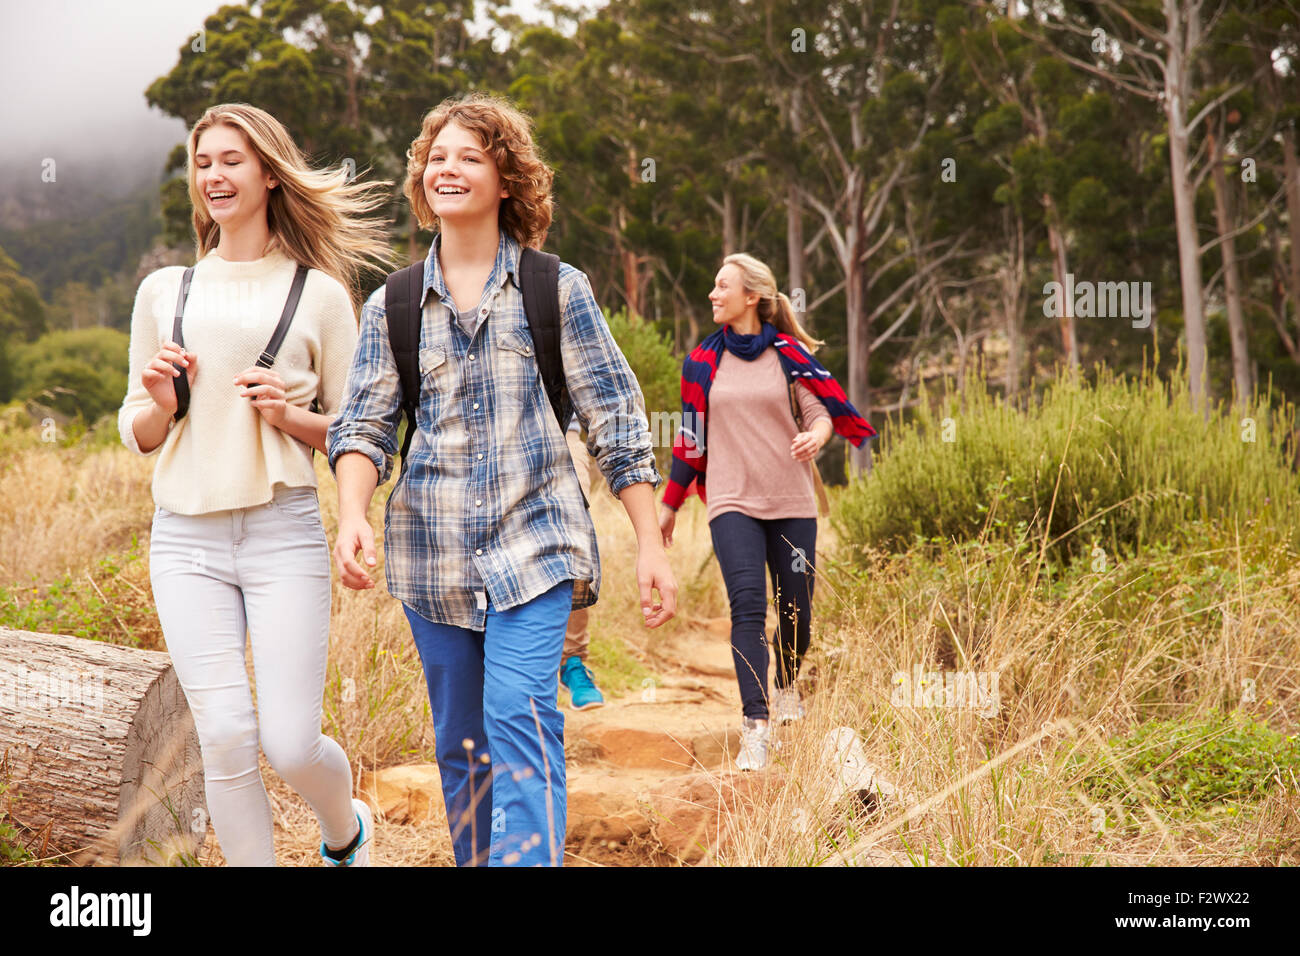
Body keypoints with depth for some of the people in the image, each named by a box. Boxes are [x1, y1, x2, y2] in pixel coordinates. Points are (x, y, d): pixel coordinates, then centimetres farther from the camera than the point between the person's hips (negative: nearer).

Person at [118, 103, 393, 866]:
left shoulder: (319, 295, 5)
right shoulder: (164, 291, 13)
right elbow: (136, 433, 18)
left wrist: (289, 415, -11)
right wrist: (158, 403, -4)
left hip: (283, 529, -2)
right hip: (186, 536, 2)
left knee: (291, 745, -6)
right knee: (225, 736, -7)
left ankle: (346, 831, 28)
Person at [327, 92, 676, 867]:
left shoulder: (557, 291, 2)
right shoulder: (391, 307, 9)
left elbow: (616, 420, 3)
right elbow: (364, 425, 5)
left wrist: (651, 545, -1)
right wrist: (353, 512, -16)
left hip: (532, 541, -3)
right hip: (431, 549, 3)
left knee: (520, 721, -19)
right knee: (461, 744, 9)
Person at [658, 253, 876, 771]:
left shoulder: (789, 353, 3)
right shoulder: (703, 360, 8)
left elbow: (821, 409, -2)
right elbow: (691, 435, 14)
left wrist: (816, 433, -27)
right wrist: (669, 504, 18)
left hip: (791, 502, 0)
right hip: (732, 501, 0)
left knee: (796, 609, 5)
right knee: (747, 605, -15)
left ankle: (787, 688, 36)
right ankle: (755, 728, -19)